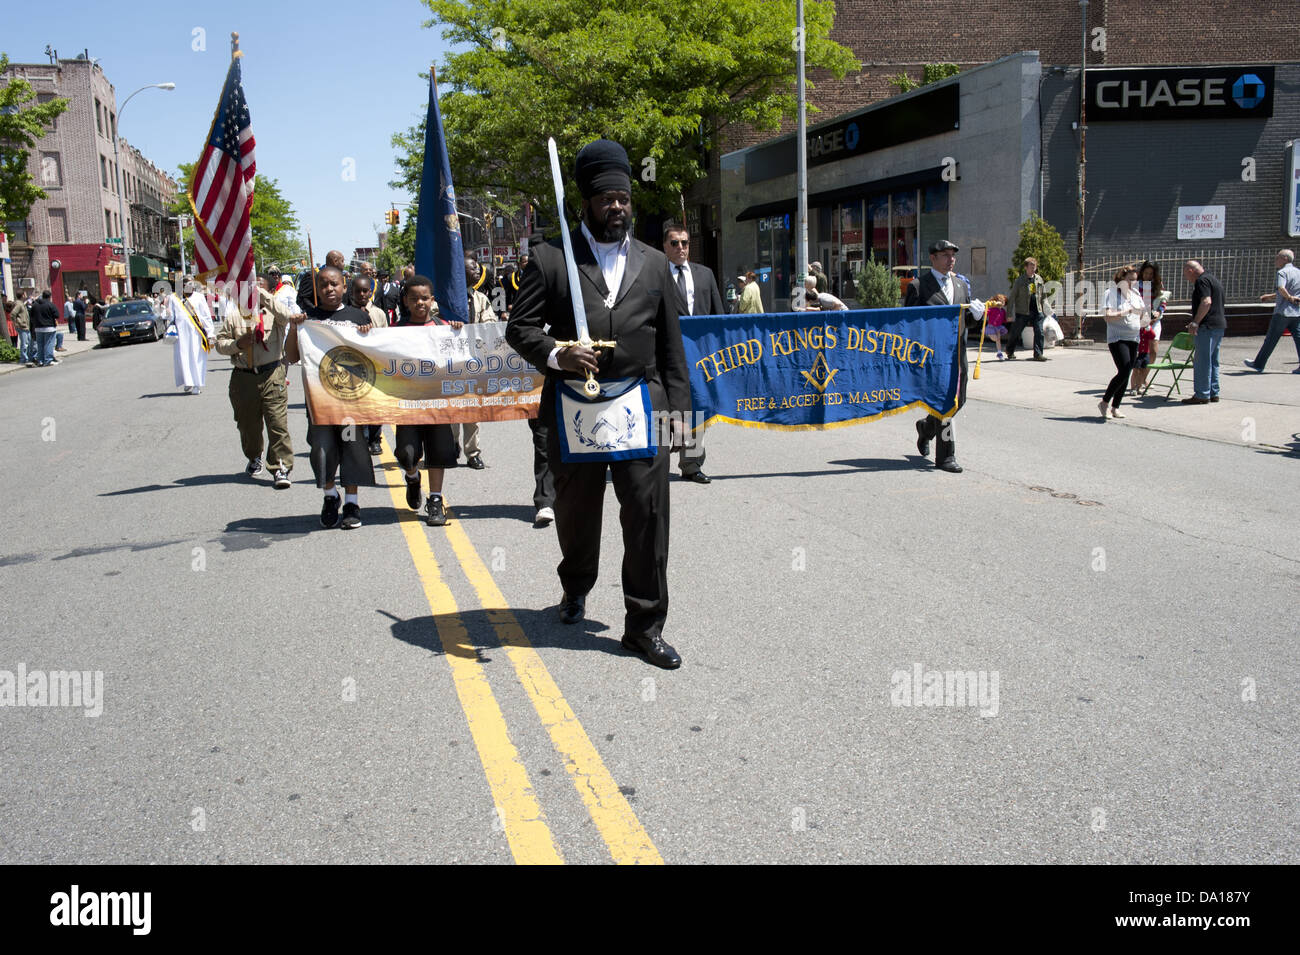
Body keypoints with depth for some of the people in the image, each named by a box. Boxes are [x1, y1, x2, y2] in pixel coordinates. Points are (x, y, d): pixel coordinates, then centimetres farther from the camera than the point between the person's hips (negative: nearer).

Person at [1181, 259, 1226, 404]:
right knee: (1213, 361, 15)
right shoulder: (1212, 279, 21)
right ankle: (1213, 393, 19)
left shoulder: (1202, 280, -11)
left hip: (1208, 326, -10)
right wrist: (1197, 322, 25)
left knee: (1202, 362, -6)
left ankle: (1202, 395, -5)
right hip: (1219, 325, 10)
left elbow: (1206, 302, -24)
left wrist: (1195, 322, -24)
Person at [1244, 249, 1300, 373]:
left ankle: (1258, 364, 14)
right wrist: (1270, 296, 28)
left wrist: (1289, 298, -14)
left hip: (1283, 311, -7)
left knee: (1271, 339, 3)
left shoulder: (1282, 272, -11)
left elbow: (1281, 289, -30)